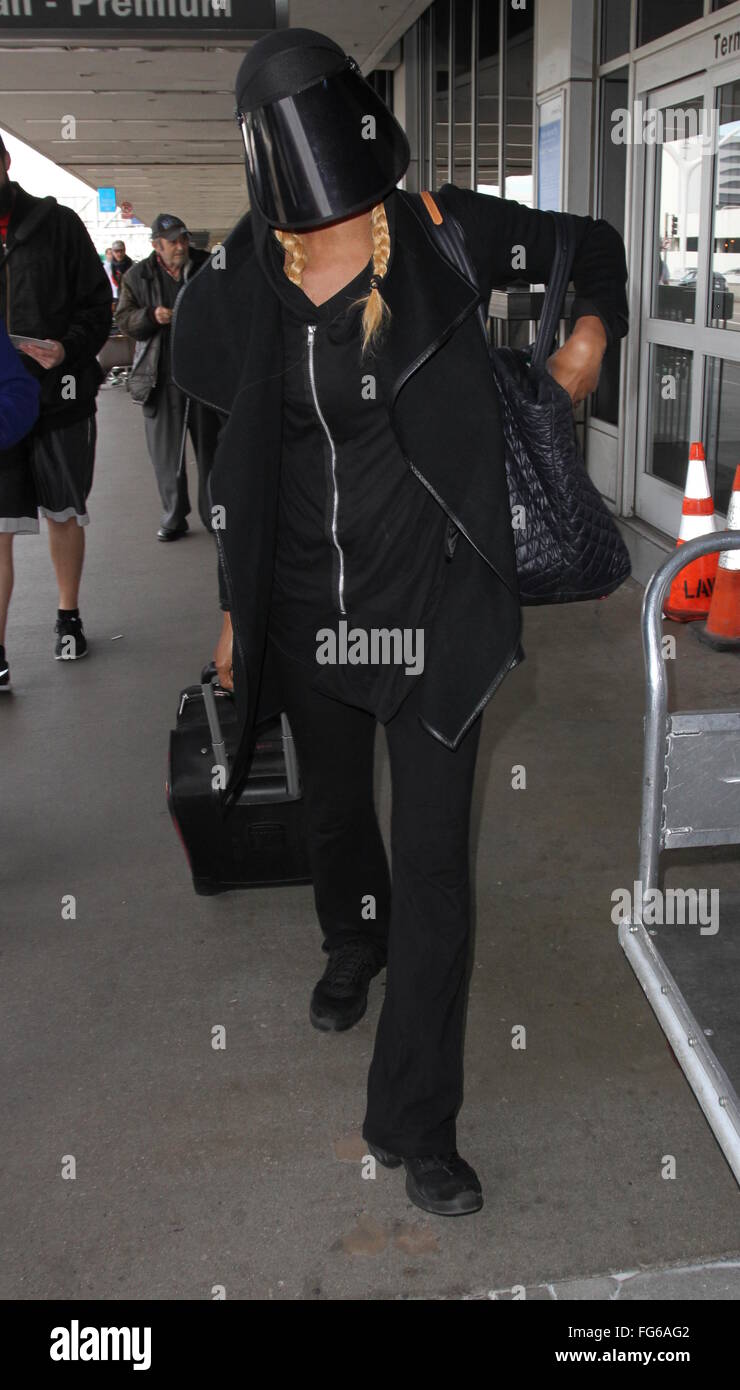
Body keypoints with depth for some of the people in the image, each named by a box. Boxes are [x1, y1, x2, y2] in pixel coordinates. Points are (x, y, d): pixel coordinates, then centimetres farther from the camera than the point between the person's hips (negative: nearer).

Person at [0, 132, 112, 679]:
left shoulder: (57, 224, 0)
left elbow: (98, 303, 1)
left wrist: (69, 349, -17)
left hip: (62, 399, 0)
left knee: (64, 515, 13)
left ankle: (69, 617, 32)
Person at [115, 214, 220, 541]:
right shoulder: (137, 277, 4)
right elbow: (123, 319, 2)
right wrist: (151, 316, -16)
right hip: (160, 378, 0)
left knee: (209, 448, 8)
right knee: (166, 453, 5)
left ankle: (215, 516, 19)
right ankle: (173, 517, 18)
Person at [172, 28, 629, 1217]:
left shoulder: (443, 233, -6)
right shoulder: (244, 286, -1)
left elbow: (597, 246, 11)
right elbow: (242, 465, 8)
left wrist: (591, 331, -6)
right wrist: (236, 608, 9)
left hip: (434, 607, -2)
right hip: (308, 612, 3)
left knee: (435, 864, -1)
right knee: (334, 811, 23)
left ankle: (415, 1122, 14)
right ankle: (353, 943, 58)